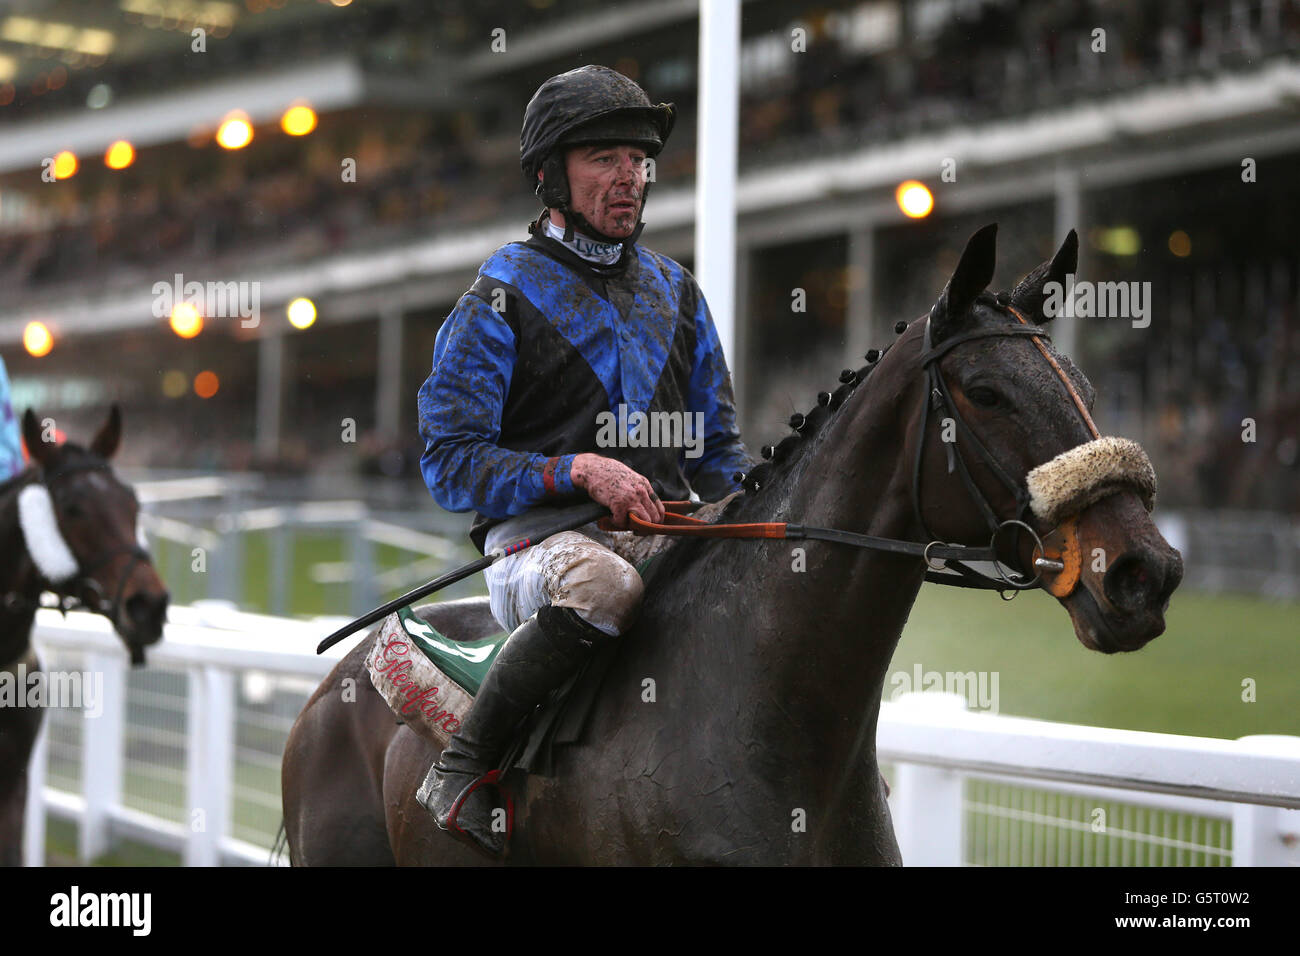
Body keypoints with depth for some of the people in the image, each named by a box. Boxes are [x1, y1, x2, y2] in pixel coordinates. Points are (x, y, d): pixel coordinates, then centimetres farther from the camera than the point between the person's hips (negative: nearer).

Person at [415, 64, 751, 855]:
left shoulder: (676, 293, 20)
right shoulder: (499, 300, 2)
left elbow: (719, 448, 24)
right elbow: (452, 461, -4)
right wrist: (578, 471, -18)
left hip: (671, 537, 6)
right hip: (540, 534, -5)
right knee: (601, 581, -41)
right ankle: (465, 764, -24)